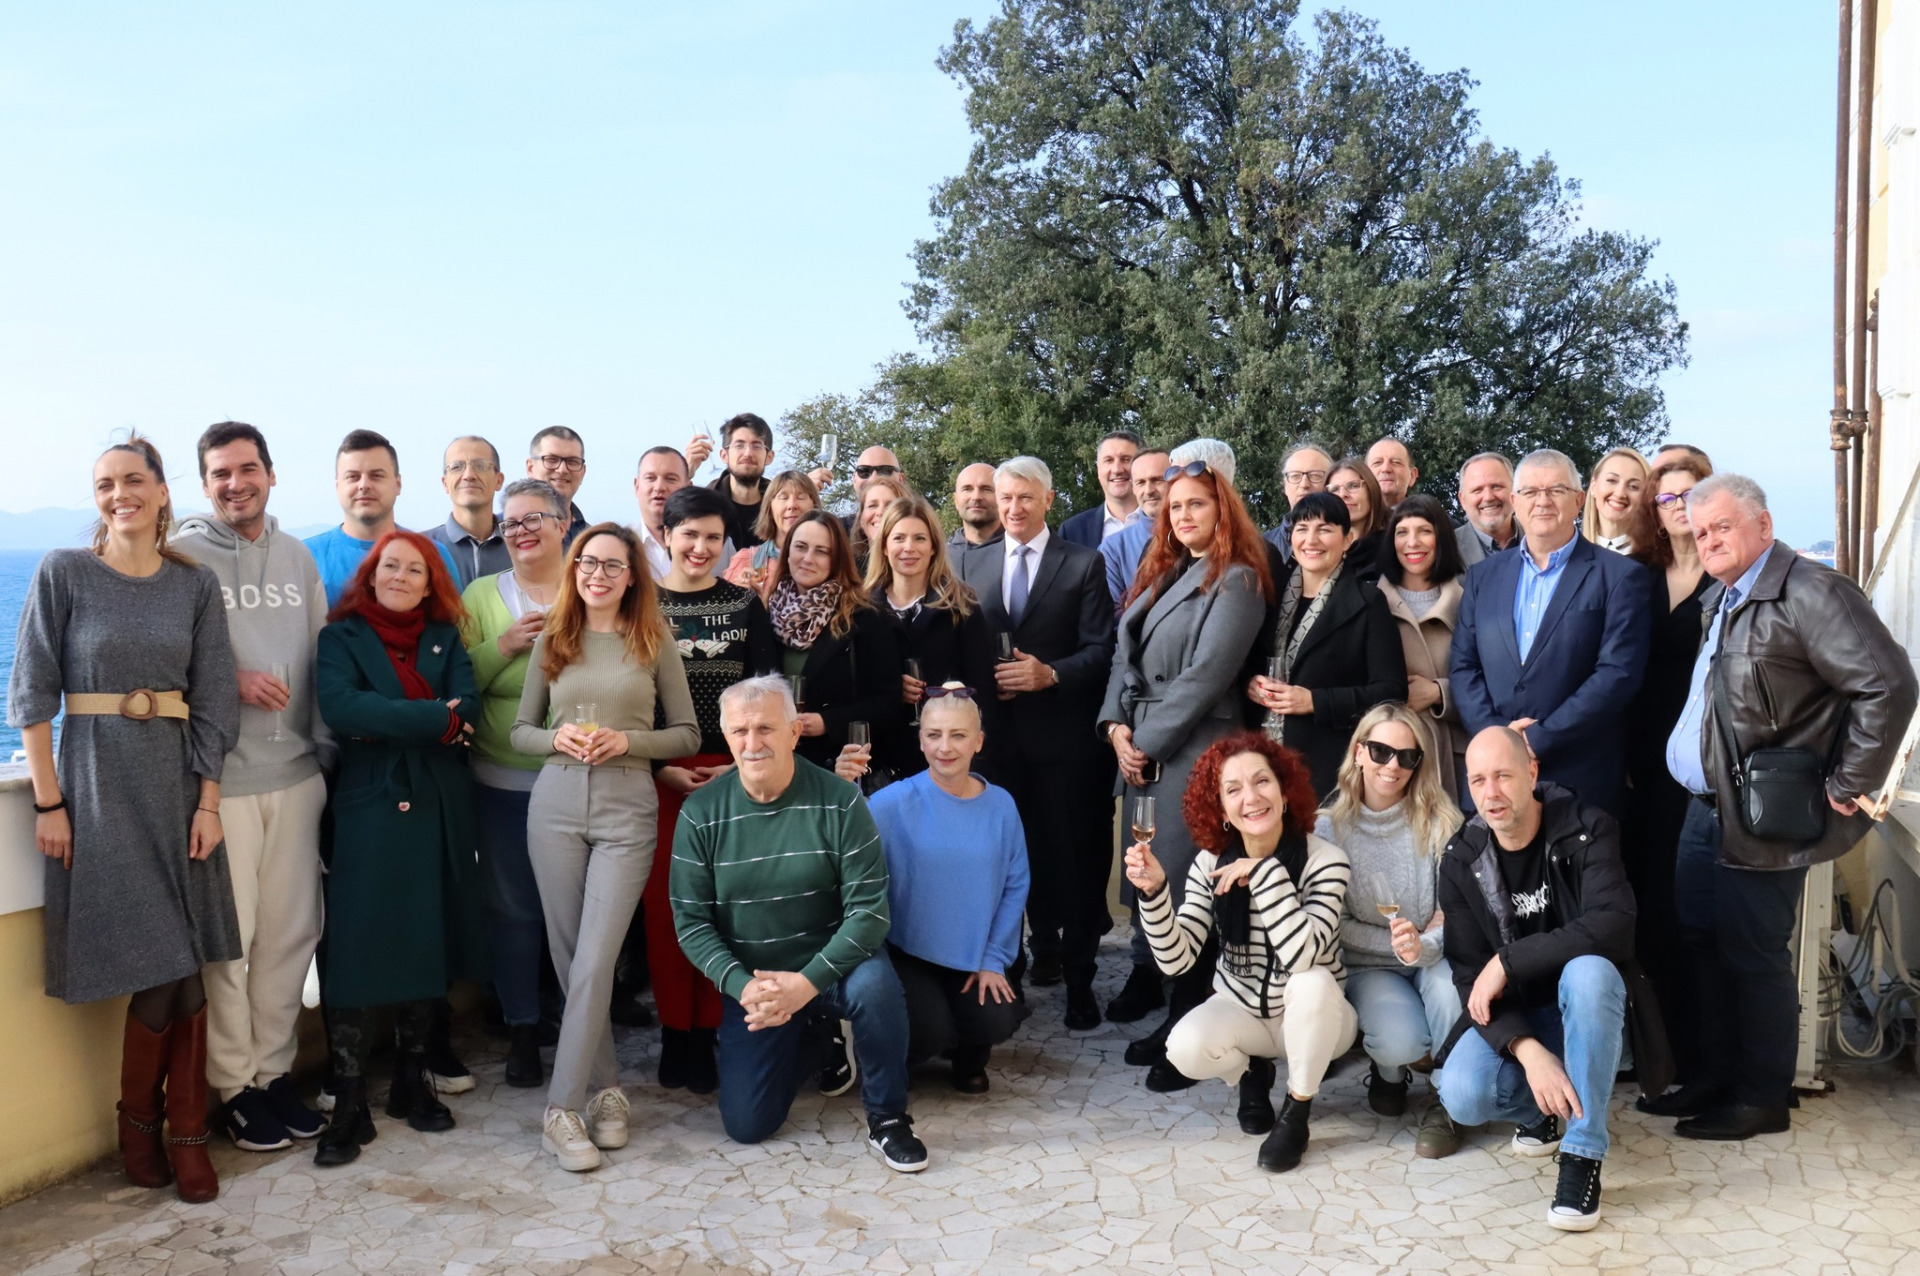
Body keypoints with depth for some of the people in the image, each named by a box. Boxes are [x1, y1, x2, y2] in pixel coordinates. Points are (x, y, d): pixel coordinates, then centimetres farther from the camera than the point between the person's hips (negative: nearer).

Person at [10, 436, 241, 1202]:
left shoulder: (194, 584, 6)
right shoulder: (63, 573, -2)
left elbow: (211, 700, 5)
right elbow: (33, 693, -3)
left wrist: (209, 802, -2)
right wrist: (48, 801, -8)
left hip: (177, 782, 3)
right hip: (98, 783, -3)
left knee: (181, 967, 2)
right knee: (164, 972, -4)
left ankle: (185, 1136, 15)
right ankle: (141, 1124, 19)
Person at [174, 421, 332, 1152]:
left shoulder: (296, 556, 12)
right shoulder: (182, 555, -4)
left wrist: (326, 746, 11)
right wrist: (232, 683, -16)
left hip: (296, 772, 5)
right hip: (220, 777, -5)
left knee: (292, 929, 10)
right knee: (227, 937, 1)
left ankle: (274, 1071, 25)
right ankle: (232, 1086, 17)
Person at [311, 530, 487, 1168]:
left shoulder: (445, 638, 12)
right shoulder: (342, 637, 3)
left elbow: (468, 708, -4)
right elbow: (340, 708, -16)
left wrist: (387, 724, -15)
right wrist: (436, 718, -16)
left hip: (439, 810, 3)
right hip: (369, 809, -3)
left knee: (428, 944, 9)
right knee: (357, 949, -5)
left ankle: (412, 1080, 23)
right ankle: (349, 1104, 3)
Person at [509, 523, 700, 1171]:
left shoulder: (655, 642, 4)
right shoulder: (551, 642, 11)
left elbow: (688, 734, 5)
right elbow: (519, 730, 14)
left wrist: (627, 740, -11)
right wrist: (556, 738, -7)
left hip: (627, 808, -2)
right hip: (556, 805, 3)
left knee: (594, 961, -9)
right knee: (570, 958, 5)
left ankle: (563, 1106, -3)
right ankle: (604, 1087, 19)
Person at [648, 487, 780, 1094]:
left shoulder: (745, 604, 7)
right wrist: (660, 769, -7)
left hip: (733, 772, 0)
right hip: (658, 776, 0)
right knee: (664, 904, 0)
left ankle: (711, 1033, 9)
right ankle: (676, 1036, 12)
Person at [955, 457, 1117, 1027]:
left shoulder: (1084, 564, 0)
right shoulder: (972, 565, 12)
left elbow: (1101, 649, -5)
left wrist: (1050, 674, -19)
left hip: (1064, 730, -3)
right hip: (999, 730, 4)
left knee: (1072, 853, 1)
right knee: (1023, 849, 12)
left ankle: (1079, 981, 10)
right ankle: (1045, 946, 31)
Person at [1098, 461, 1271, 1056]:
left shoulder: (1236, 581, -7)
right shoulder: (1160, 575, 17)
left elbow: (1205, 675, -14)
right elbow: (1125, 655, 13)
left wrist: (1148, 743, -12)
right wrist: (1117, 727, -2)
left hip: (1191, 753, -7)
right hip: (1137, 750, 7)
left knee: (1178, 879, -6)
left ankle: (1187, 1025, 1)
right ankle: (1145, 979, 28)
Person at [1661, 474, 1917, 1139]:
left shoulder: (1811, 593, -14)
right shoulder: (1718, 600, 14)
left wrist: (1848, 786, -16)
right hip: (1705, 807, 9)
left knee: (1753, 955, 1)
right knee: (1700, 942, 14)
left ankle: (1761, 1099, 16)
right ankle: (1717, 1078, 28)